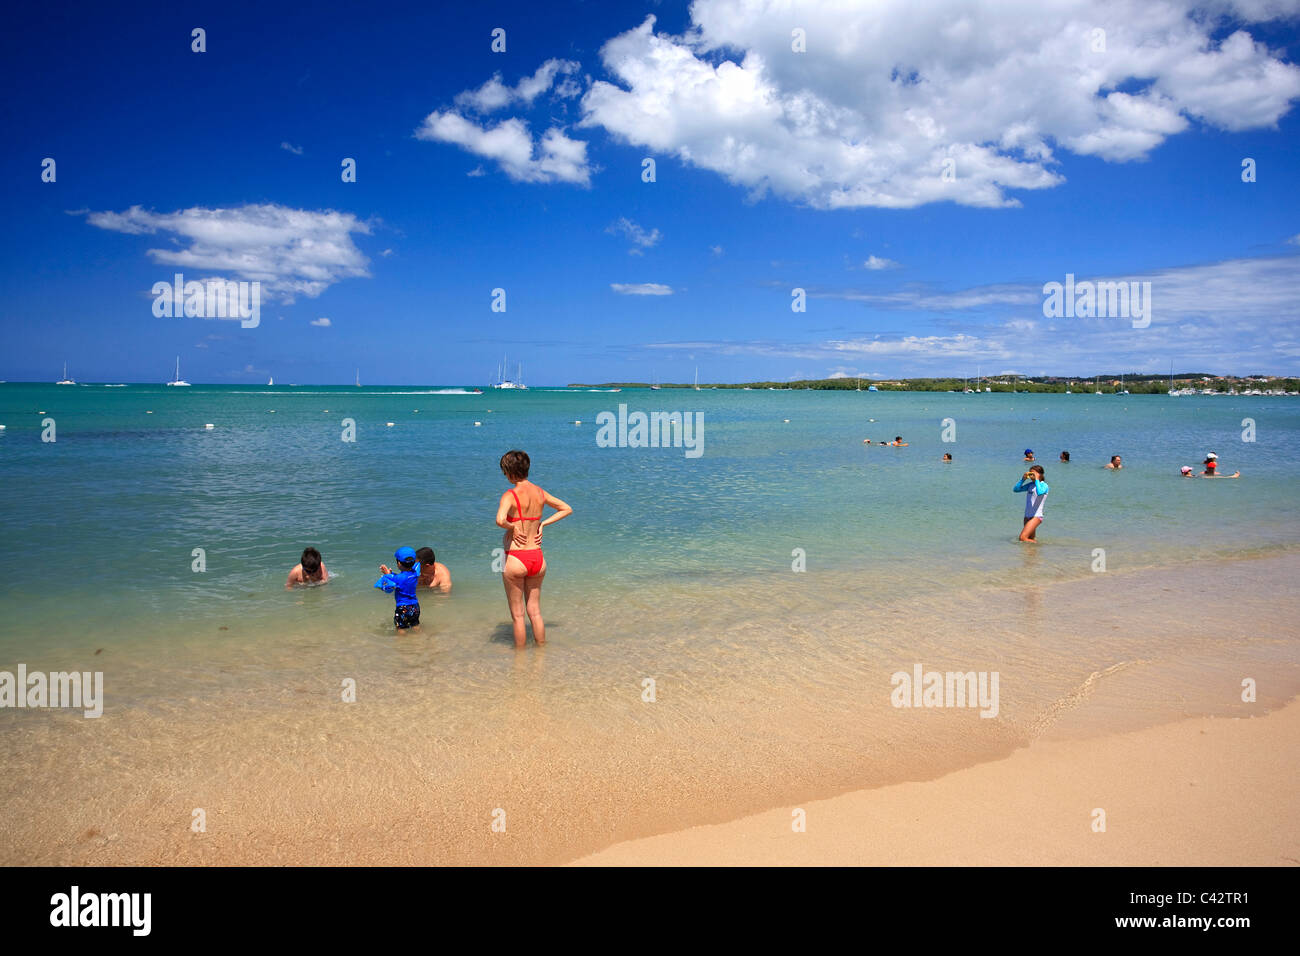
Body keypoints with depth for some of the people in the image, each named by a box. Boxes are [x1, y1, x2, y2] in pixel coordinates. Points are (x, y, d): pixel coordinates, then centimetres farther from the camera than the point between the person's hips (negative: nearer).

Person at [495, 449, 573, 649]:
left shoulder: (510, 495, -14)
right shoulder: (540, 493, 4)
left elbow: (500, 520, -33)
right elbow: (567, 509, 17)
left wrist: (512, 527, -13)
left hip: (515, 559, -5)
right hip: (537, 558, 6)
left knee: (517, 615, 10)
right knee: (535, 611, 19)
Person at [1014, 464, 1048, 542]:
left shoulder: (1044, 485, -10)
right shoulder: (1030, 485, 11)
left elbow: (1039, 493, -32)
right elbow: (1016, 489, 9)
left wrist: (1036, 479, -23)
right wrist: (1023, 479, -2)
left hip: (1036, 516, -8)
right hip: (1027, 516, 8)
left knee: (1022, 538, -17)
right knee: (1030, 539, 14)